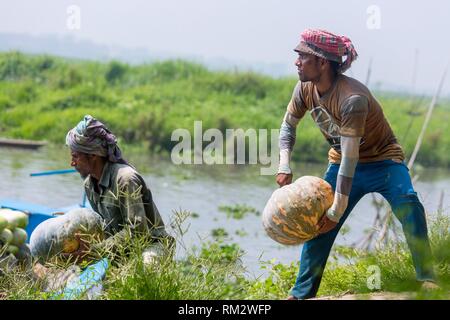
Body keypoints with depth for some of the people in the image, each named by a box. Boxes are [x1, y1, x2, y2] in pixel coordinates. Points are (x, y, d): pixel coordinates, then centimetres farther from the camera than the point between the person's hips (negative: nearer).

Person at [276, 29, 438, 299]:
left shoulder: (352, 98, -34)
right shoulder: (305, 89, -12)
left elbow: (350, 158, -34)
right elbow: (288, 125, 8)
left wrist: (337, 211, -33)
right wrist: (284, 166, -9)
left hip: (383, 162, -6)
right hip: (341, 162, 6)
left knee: (409, 205, -31)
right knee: (319, 223, 1)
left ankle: (427, 279, -26)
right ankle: (302, 293, 12)